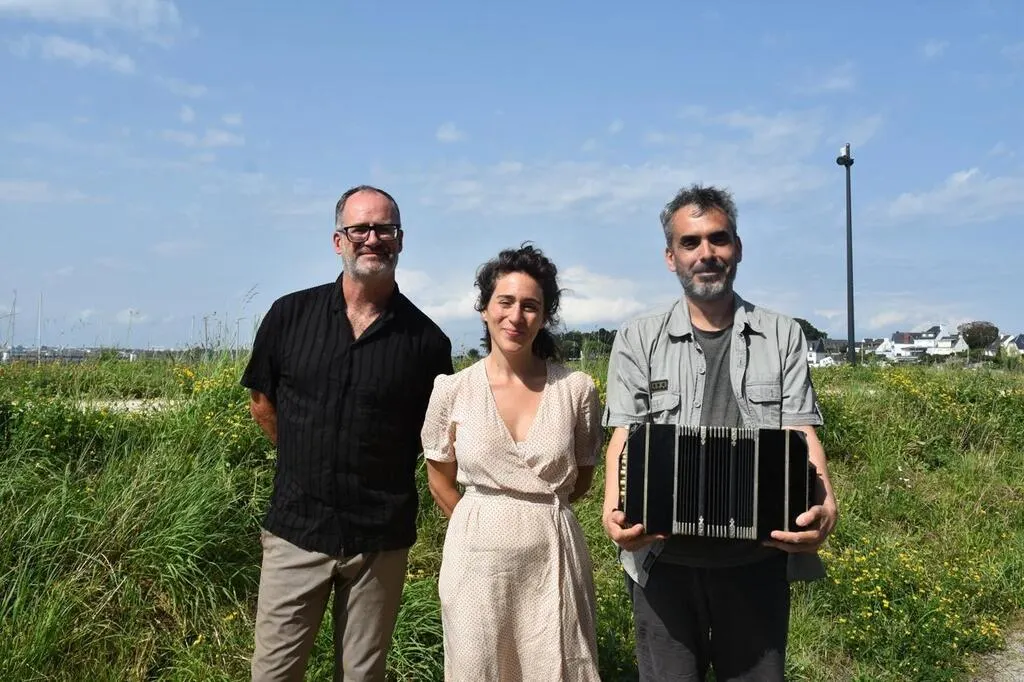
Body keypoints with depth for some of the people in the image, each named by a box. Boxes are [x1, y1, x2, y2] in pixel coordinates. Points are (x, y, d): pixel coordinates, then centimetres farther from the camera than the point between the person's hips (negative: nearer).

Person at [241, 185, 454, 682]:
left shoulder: (425, 339, -5)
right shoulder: (290, 315, -2)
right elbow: (262, 405, 10)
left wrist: (381, 473, 1)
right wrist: (308, 462, 10)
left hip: (382, 541, 0)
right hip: (296, 529, 1)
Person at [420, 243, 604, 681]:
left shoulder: (577, 389, -6)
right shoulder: (452, 390, -5)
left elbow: (583, 475, 8)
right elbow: (440, 478, 7)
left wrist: (541, 510, 8)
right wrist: (482, 525, 9)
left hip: (554, 553, 0)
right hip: (477, 557, 0)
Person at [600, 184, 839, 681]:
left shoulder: (782, 337, 5)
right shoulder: (638, 339, 2)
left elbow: (801, 434, -1)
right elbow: (625, 436, -5)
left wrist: (824, 504, -22)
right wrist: (613, 509, -24)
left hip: (757, 558, 1)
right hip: (663, 557, 0)